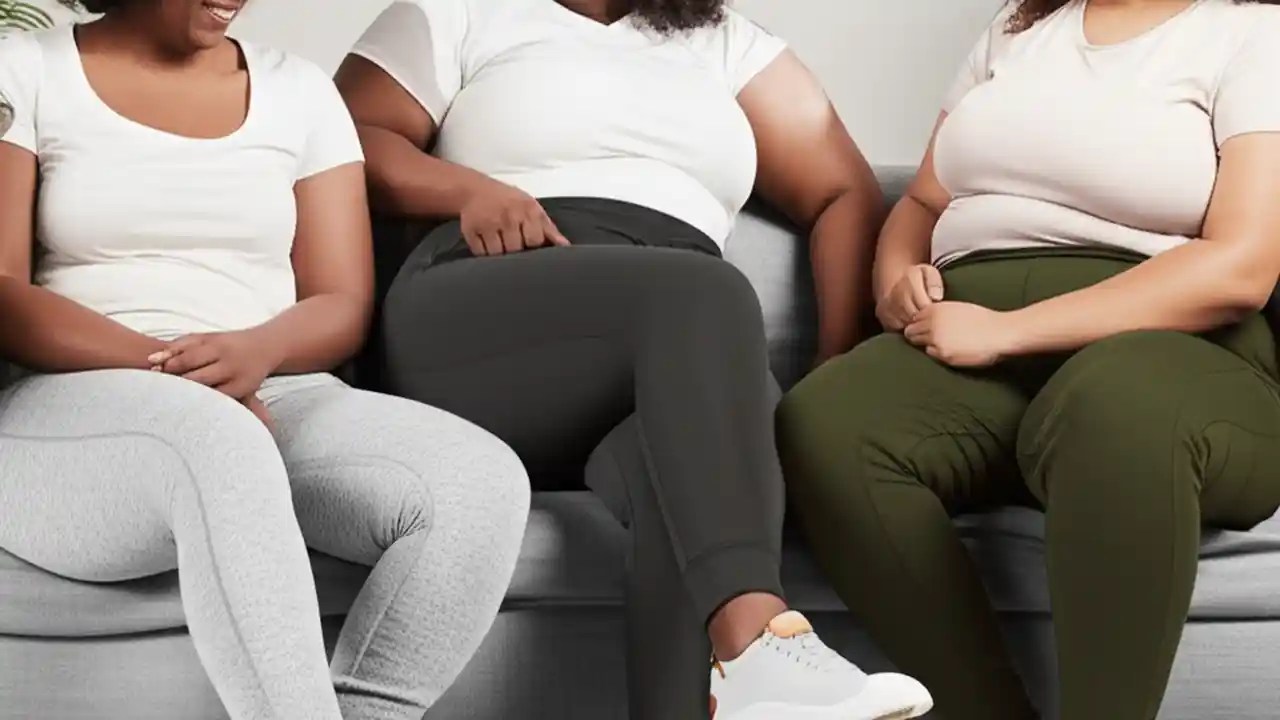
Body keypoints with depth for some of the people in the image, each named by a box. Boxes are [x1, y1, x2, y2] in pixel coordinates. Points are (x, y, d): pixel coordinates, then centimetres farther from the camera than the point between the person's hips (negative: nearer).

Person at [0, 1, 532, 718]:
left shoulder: (299, 90, 15)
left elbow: (344, 305, 9)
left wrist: (258, 351, -15)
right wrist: (167, 369, -18)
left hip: (274, 398, 4)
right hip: (73, 411, -3)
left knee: (483, 479, -26)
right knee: (219, 446, -40)